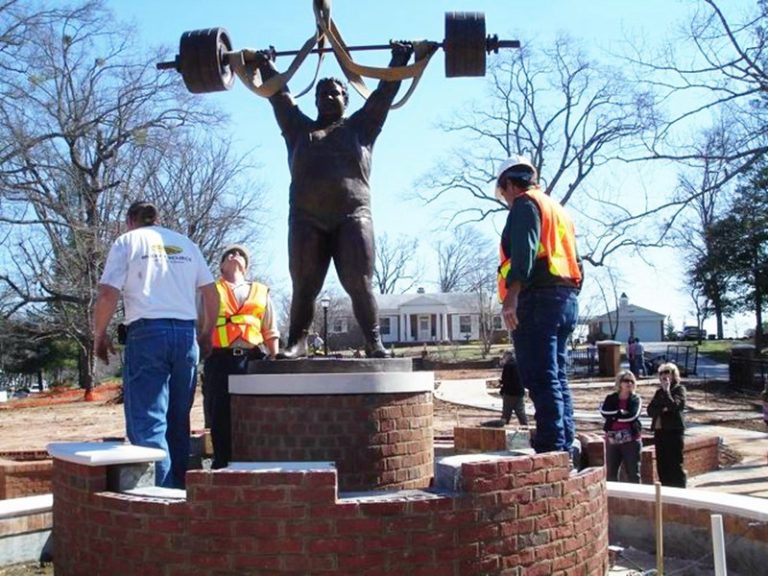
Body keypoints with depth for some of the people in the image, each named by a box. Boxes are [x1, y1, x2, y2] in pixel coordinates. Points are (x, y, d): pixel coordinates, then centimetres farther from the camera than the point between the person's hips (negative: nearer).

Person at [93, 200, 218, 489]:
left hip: (147, 332, -4)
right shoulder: (186, 244, 18)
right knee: (178, 421, 13)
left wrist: (99, 335, 9)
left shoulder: (127, 241, 7)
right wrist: (205, 335, 25)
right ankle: (179, 489, 17)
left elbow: (108, 295, -4)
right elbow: (211, 295, 14)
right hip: (186, 333, 4)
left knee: (147, 422, -5)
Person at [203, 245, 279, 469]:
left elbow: (271, 332, 19)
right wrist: (200, 361, 0)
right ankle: (222, 465, 6)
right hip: (221, 360, -1)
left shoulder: (261, 292, 21)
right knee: (221, 415, -2)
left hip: (254, 359, 1)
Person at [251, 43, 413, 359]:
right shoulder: (299, 129, 24)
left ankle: (374, 342, -4)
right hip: (306, 218, 2)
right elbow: (279, 95, 30)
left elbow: (385, 92, 22)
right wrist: (263, 64, 36)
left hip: (352, 216, -2)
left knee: (359, 285, -8)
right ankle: (296, 342, 9)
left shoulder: (360, 126, 20)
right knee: (303, 287, 1)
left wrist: (400, 59, 24)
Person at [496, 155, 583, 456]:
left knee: (542, 379, -11)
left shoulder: (526, 204, -1)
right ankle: (566, 448, 12)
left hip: (539, 299, -9)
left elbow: (524, 251, -18)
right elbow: (575, 260, 26)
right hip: (567, 299, 9)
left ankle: (551, 448, -14)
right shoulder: (558, 209, 27)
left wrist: (511, 296, -26)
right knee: (557, 377, 11)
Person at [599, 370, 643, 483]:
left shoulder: (635, 399, 3)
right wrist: (621, 413, -14)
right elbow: (603, 411, -10)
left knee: (633, 474, 3)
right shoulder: (611, 398, 8)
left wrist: (614, 415, -6)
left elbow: (632, 416, -14)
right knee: (611, 474, 8)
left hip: (631, 440, -2)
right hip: (612, 439, 2)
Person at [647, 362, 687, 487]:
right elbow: (650, 410, 5)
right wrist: (662, 409, -12)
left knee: (676, 466, -6)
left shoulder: (679, 389, 0)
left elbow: (673, 406, -17)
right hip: (659, 431, 6)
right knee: (662, 467, 8)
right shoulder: (659, 391, 16)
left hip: (674, 431, -6)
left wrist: (666, 390, -12)